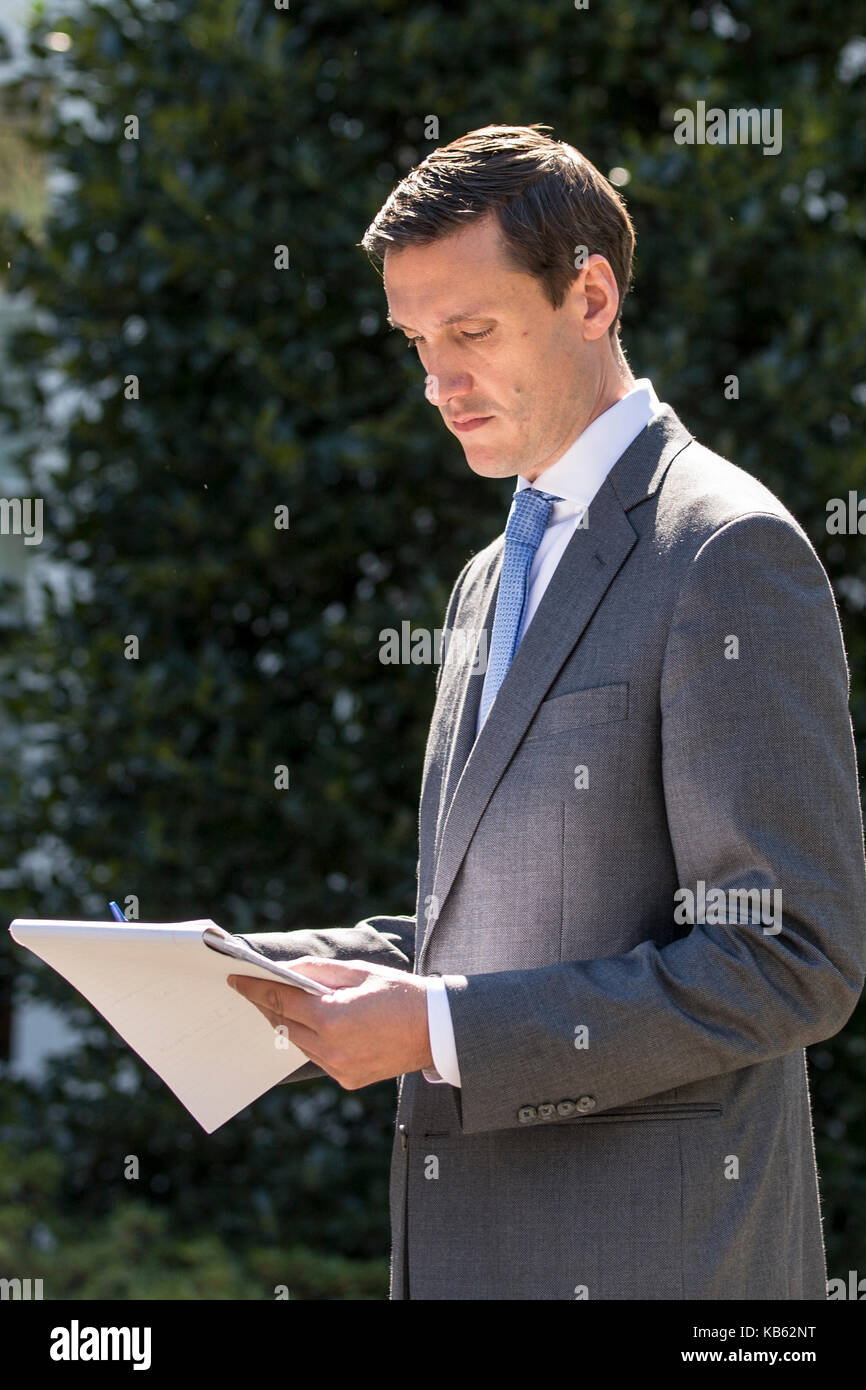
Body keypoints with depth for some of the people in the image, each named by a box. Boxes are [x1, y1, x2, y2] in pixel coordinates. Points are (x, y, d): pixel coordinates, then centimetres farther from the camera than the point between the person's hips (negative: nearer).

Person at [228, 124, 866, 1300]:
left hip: (650, 1256, -8)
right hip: (469, 1245, 8)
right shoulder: (494, 581, 17)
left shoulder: (730, 552, -12)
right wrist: (261, 975, 4)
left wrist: (441, 1028, -20)